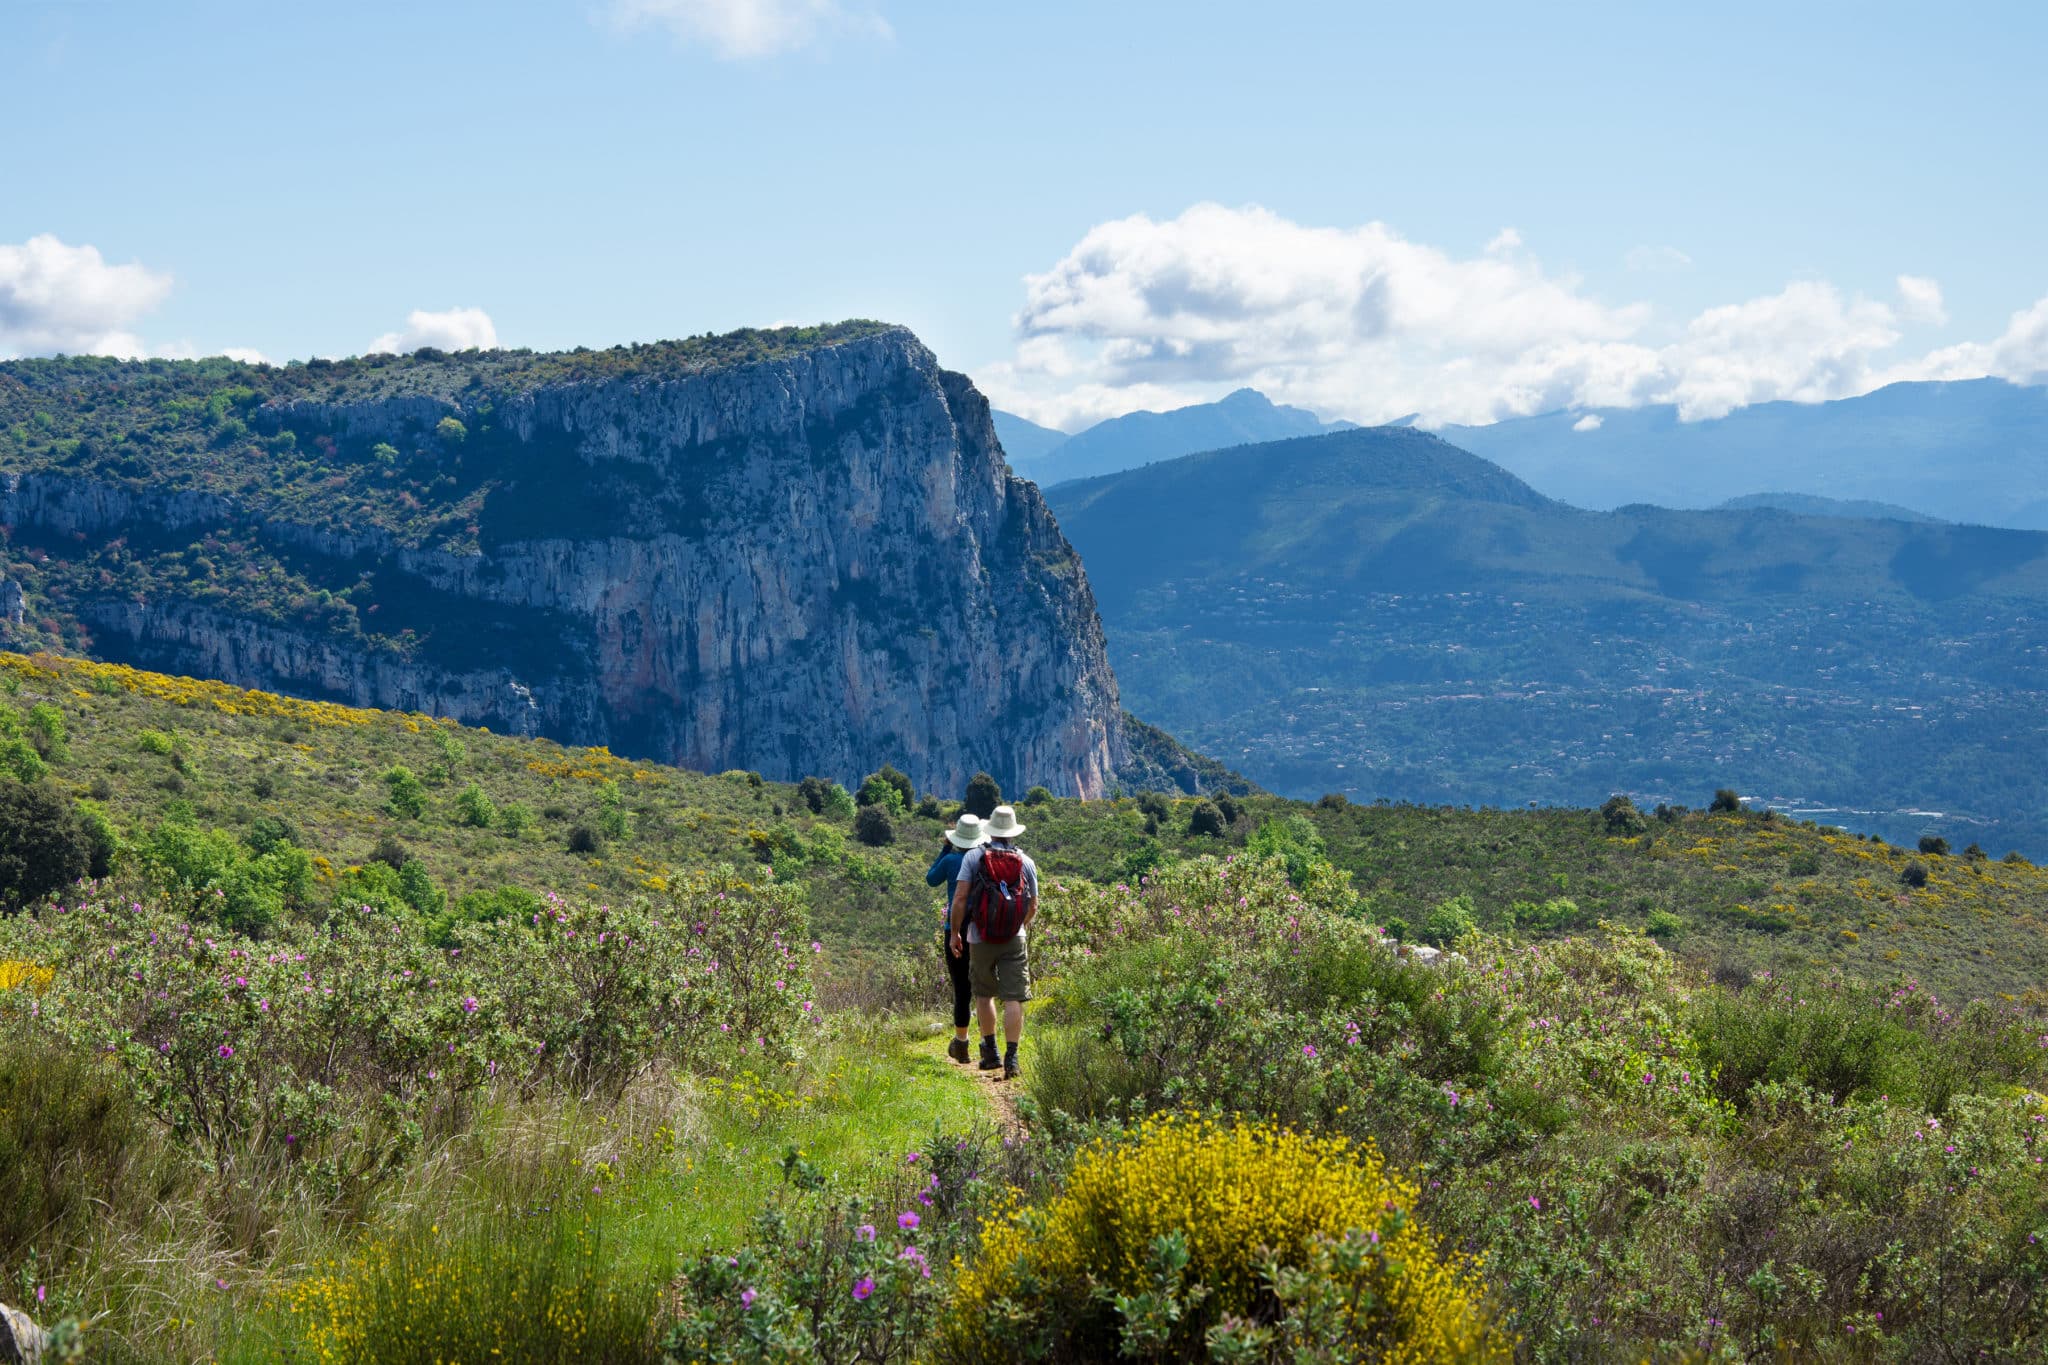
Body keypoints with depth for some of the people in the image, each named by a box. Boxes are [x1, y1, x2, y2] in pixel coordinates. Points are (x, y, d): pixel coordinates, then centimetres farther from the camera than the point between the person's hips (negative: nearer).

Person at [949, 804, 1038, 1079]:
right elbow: (1033, 906, 11)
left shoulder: (974, 857, -2)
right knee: (1013, 999, -2)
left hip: (980, 939, 0)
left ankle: (991, 1052, 21)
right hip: (1014, 940, 0)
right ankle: (1011, 1058, -9)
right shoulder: (1025, 862, 4)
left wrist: (955, 932, 2)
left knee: (984, 994, 17)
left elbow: (960, 897, -8)